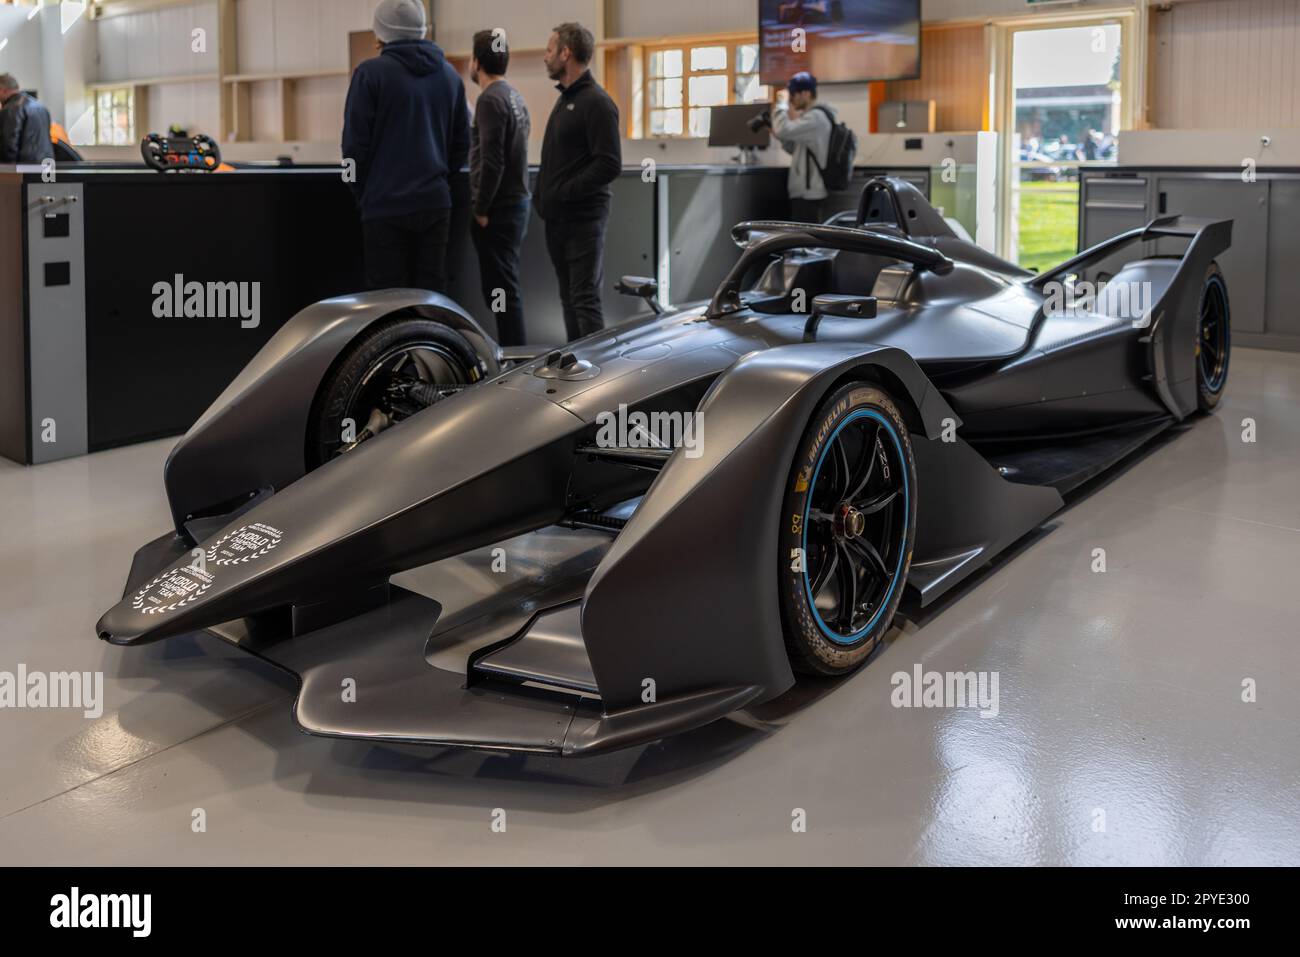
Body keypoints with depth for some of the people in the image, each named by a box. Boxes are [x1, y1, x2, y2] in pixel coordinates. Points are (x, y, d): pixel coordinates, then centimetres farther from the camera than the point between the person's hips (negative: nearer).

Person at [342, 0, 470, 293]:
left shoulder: (371, 73, -6)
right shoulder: (449, 75, 11)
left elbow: (355, 144, -6)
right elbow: (462, 143, 15)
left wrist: (364, 193, 7)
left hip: (386, 205, -5)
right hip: (436, 203, 5)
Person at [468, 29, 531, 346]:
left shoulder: (491, 99, -15)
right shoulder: (514, 96, 15)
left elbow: (491, 161, -21)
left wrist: (481, 209, -15)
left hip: (498, 210, -10)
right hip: (515, 202, 10)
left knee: (500, 291, -7)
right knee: (504, 288, 15)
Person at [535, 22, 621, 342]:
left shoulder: (596, 103, -11)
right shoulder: (565, 99, 17)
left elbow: (609, 165, -19)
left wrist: (564, 192, -17)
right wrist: (543, 195, 10)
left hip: (582, 219, -9)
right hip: (557, 218, 9)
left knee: (584, 300, -9)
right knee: (569, 299, 12)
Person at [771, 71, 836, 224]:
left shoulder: (816, 117, -15)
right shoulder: (811, 116, 19)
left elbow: (783, 130, -24)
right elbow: (795, 149, 23)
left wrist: (782, 104, -9)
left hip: (808, 191, -10)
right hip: (806, 189, 10)